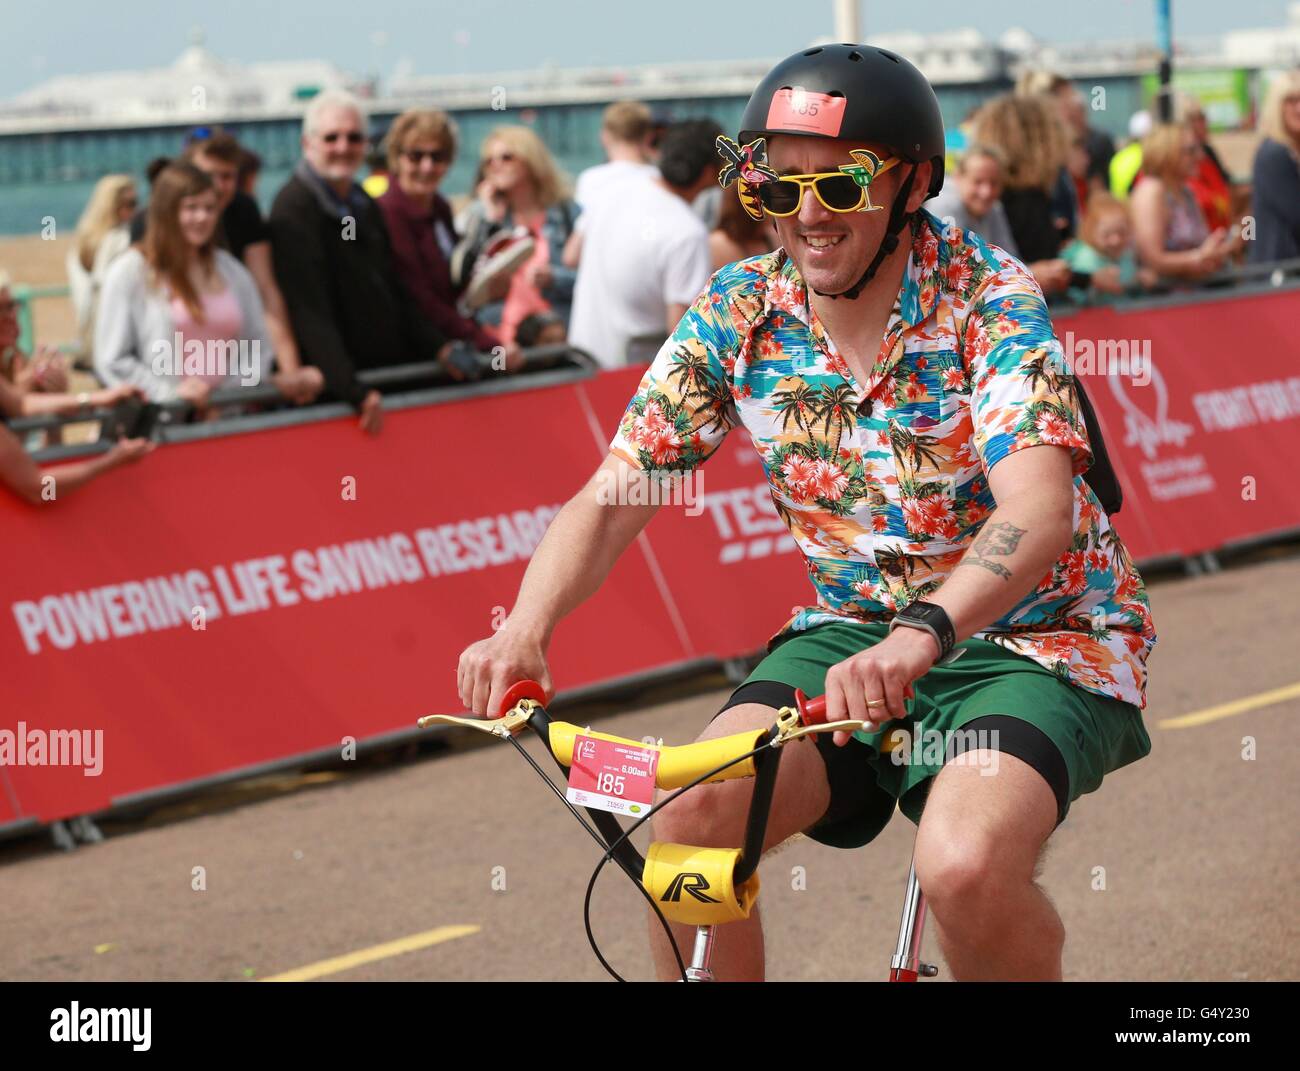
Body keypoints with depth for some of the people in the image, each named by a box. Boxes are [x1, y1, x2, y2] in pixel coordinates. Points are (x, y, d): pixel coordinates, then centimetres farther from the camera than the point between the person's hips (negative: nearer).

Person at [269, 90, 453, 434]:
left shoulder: (363, 204, 13)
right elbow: (311, 314, -23)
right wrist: (356, 393, -30)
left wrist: (437, 347, 9)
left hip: (393, 368, 8)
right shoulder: (294, 210, -14)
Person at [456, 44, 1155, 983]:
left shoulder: (987, 299, -18)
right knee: (694, 809, -21)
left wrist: (924, 633, -52)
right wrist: (524, 630, -27)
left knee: (966, 868, -31)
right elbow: (610, 499, -7)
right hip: (852, 630, 4)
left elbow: (1038, 508, -33)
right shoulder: (738, 316, -5)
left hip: (1036, 636, -4)